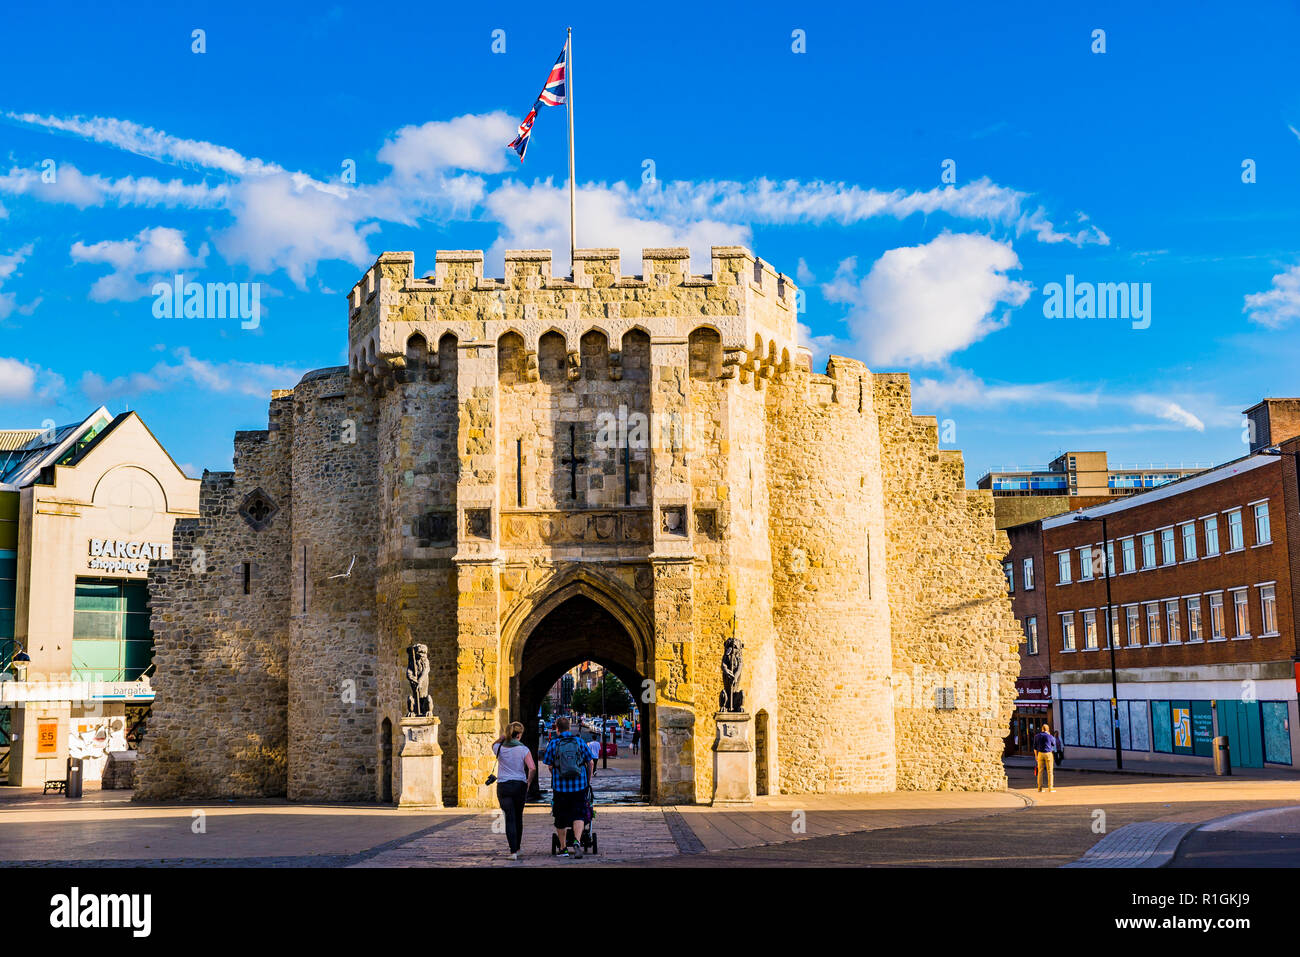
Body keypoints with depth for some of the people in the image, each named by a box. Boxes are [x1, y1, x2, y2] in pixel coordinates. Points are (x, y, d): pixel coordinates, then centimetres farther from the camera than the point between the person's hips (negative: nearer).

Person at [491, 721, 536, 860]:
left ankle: (513, 851, -12)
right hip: (520, 786, 0)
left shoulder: (500, 748, -1)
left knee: (510, 819, -1)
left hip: (503, 786, 0)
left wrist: (502, 737, 6)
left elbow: (493, 744, 25)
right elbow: (532, 768, -15)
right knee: (518, 817, 18)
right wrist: (528, 783, 1)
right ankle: (517, 848, 30)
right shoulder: (524, 750, -7)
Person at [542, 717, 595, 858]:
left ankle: (563, 848, 21)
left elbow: (549, 766, 2)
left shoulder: (553, 743, -1)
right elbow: (591, 763, 5)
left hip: (560, 786, 0)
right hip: (579, 785, 0)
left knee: (561, 819, 12)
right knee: (578, 815, 2)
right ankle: (577, 841, -20)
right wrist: (588, 780, 19)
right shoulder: (579, 741, 3)